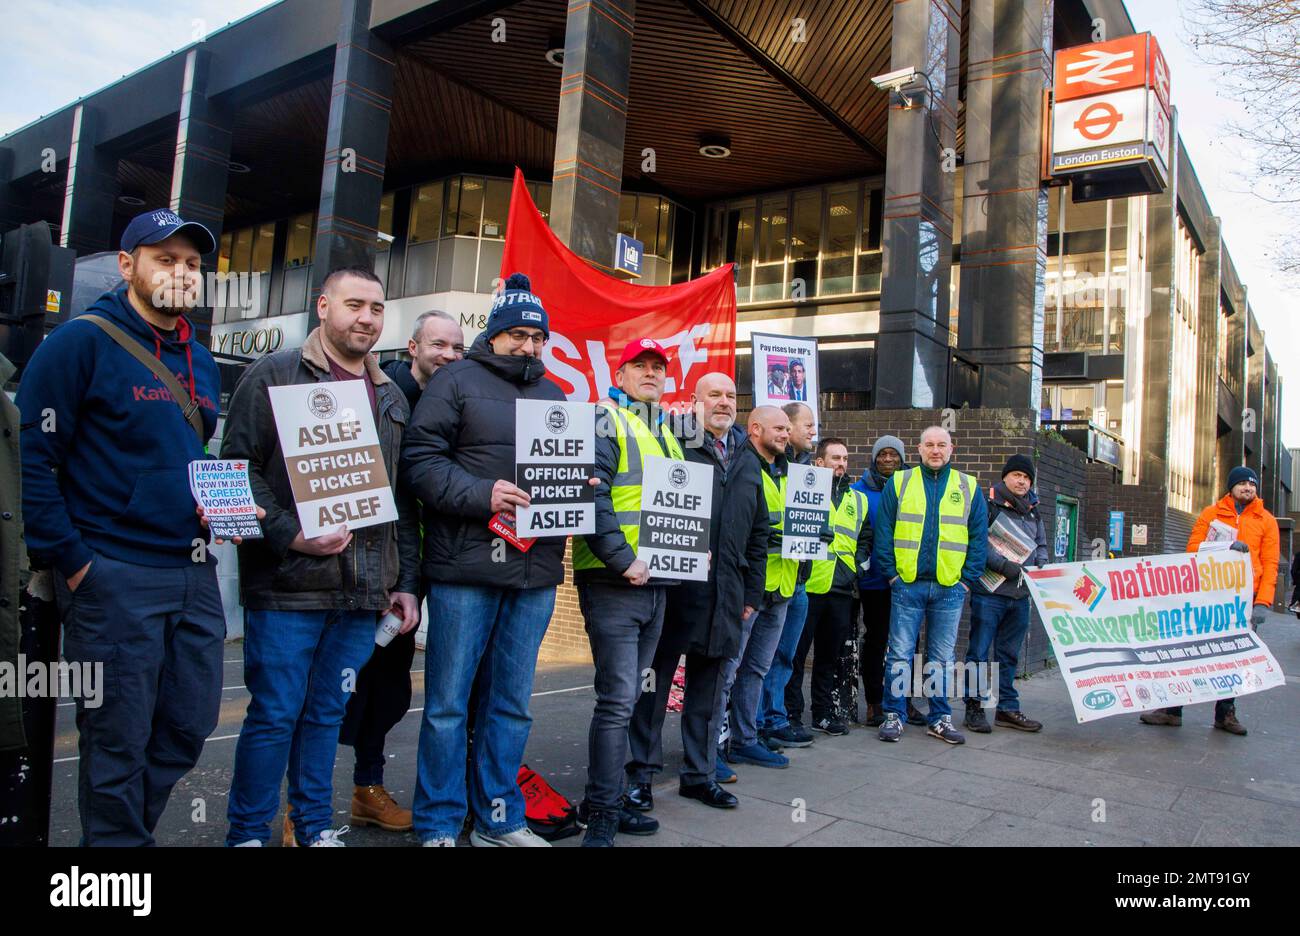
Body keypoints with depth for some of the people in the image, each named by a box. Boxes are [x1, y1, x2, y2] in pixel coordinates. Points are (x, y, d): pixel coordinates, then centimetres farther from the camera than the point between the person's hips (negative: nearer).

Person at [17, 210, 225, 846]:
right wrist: (72, 562, -14)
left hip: (194, 573, 7)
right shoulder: (83, 341, -6)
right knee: (118, 741, 4)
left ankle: (123, 827, 33)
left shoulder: (201, 362, 15)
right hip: (113, 576, -7)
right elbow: (30, 459, -11)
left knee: (189, 727, 13)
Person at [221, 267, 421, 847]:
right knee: (274, 715, 2)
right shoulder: (274, 376, 1)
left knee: (328, 714, 15)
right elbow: (238, 467, -6)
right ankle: (248, 833, 20)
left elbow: (403, 498, 17)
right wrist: (292, 534, -17)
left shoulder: (391, 397, 16)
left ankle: (316, 829, 29)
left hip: (363, 591, 5)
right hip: (289, 585, -5)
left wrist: (405, 581, 12)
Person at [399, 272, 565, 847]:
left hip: (536, 569, 6)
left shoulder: (554, 396, 19)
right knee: (448, 702, 3)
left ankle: (499, 820, 27)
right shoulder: (458, 381, 1)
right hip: (467, 566, -5)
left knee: (511, 703, 13)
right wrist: (481, 495, -19)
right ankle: (439, 826, 18)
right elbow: (421, 459, -8)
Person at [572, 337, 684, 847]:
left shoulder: (666, 434, 21)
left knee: (624, 697, 14)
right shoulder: (604, 420, -5)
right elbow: (592, 495, -18)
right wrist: (623, 560, -22)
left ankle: (605, 799, 25)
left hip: (655, 581, 8)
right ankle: (603, 812, 5)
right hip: (612, 580, -8)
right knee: (618, 699, -8)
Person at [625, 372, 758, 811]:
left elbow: (758, 529, 17)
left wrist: (753, 590, 14)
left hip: (724, 591, 5)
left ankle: (699, 774, 24)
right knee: (655, 680, 4)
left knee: (707, 687, 13)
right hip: (675, 583, -5)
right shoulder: (674, 444, -3)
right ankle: (641, 774, 16)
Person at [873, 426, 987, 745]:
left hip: (950, 587, 1)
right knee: (900, 653, 2)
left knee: (942, 657, 10)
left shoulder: (968, 487, 8)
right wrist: (891, 573, -5)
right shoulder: (899, 482, 4)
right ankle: (894, 715, 12)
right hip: (907, 584, -1)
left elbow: (979, 536, 6)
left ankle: (940, 718, 20)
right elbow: (883, 532, 2)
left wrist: (968, 579, -1)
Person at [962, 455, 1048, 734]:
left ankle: (1008, 709, 22)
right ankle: (975, 707, 7)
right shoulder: (988, 504, -5)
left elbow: (1041, 544, 23)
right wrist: (1003, 565, -19)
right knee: (979, 653, -1)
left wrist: (1039, 566, 3)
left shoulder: (1033, 512, 17)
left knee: (1009, 655, 14)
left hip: (1020, 595, 7)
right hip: (989, 594, -7)